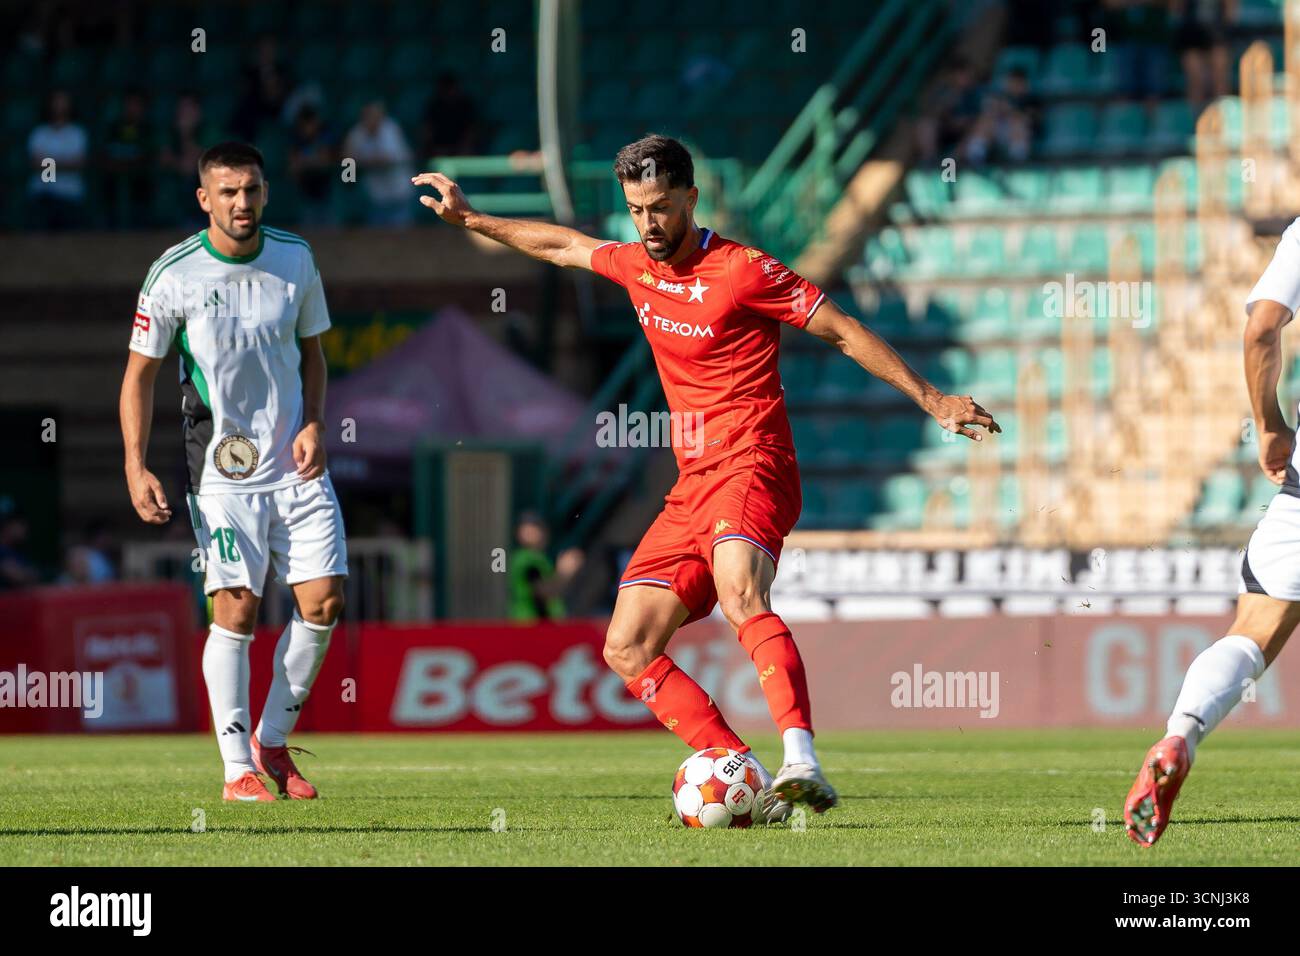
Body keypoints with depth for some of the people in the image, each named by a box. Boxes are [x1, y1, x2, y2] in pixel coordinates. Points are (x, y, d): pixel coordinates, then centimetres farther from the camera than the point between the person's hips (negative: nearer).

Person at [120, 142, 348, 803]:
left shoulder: (296, 260, 3)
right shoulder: (175, 274, -8)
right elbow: (140, 372, -1)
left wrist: (314, 425, -1)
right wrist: (136, 468, -8)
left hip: (296, 463, 4)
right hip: (223, 469, -4)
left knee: (324, 600, -3)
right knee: (236, 607, -10)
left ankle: (272, 742, 15)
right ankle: (238, 771, -4)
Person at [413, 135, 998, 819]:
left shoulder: (740, 270, -8)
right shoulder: (637, 266, 13)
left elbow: (843, 332, -4)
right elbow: (566, 246, 33)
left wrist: (931, 399, -7)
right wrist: (467, 218, 38)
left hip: (749, 469, -8)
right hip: (690, 488, 8)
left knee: (739, 596, -37)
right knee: (627, 650, -2)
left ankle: (802, 766, -52)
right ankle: (748, 779, -8)